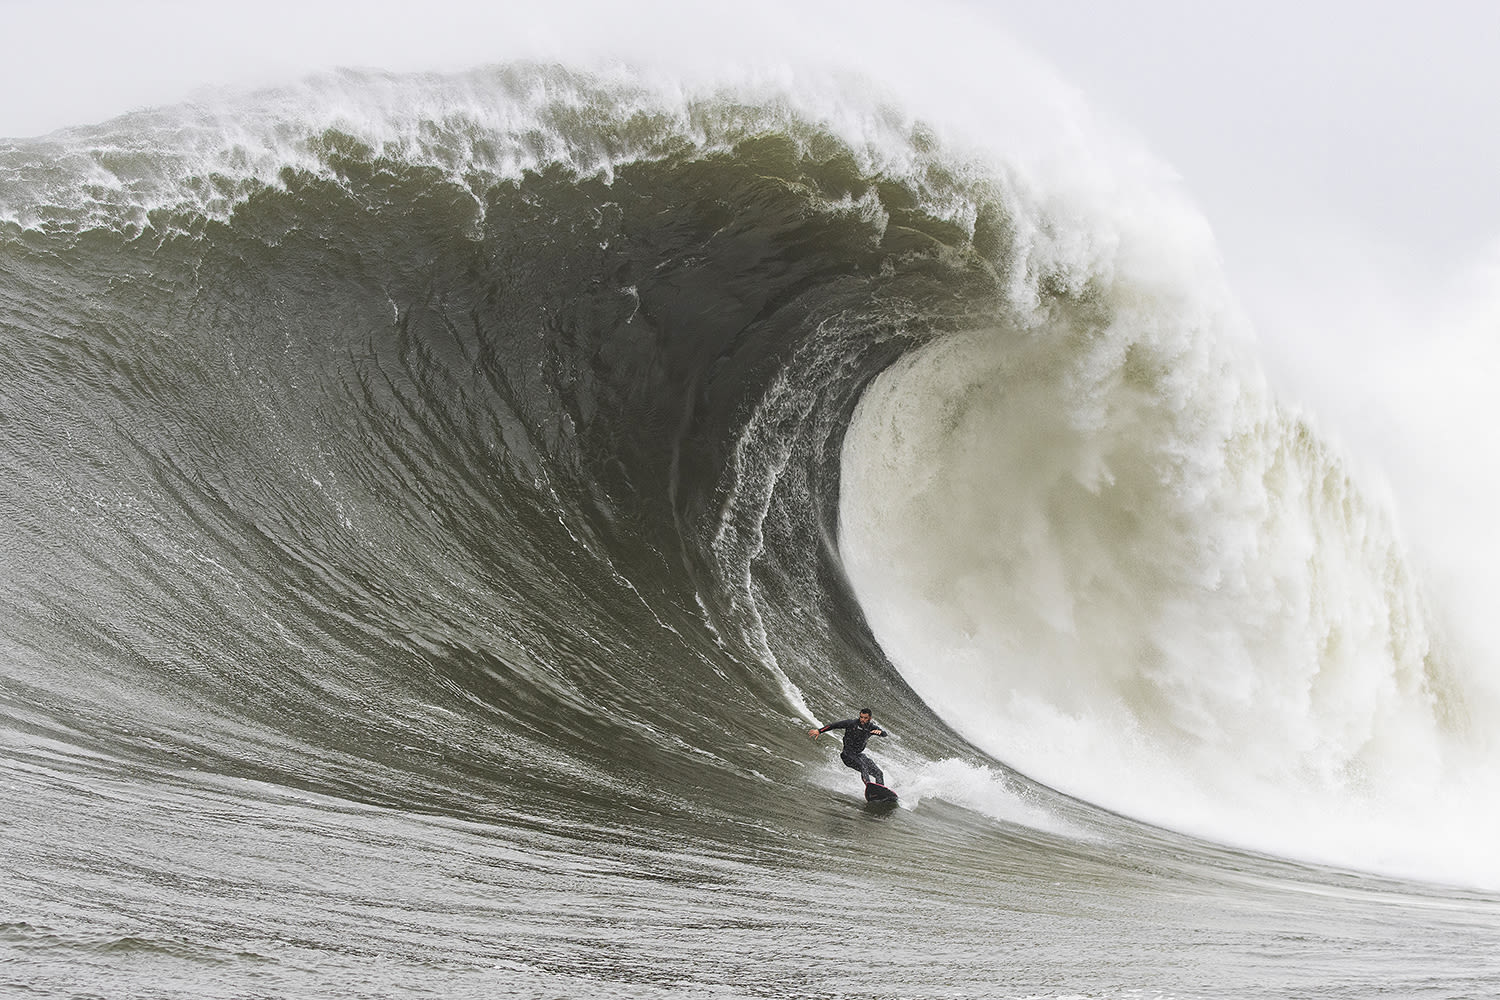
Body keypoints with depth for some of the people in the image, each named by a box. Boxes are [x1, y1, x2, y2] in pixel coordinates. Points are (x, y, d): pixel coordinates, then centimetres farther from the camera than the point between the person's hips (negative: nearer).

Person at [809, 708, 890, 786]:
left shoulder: (871, 727, 3)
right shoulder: (851, 723, -8)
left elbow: (884, 734, -6)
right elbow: (834, 725, -6)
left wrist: (879, 731, -30)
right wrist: (819, 731, -15)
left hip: (859, 755, 6)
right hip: (847, 755, -5)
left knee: (879, 773, -5)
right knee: (863, 765, -33)